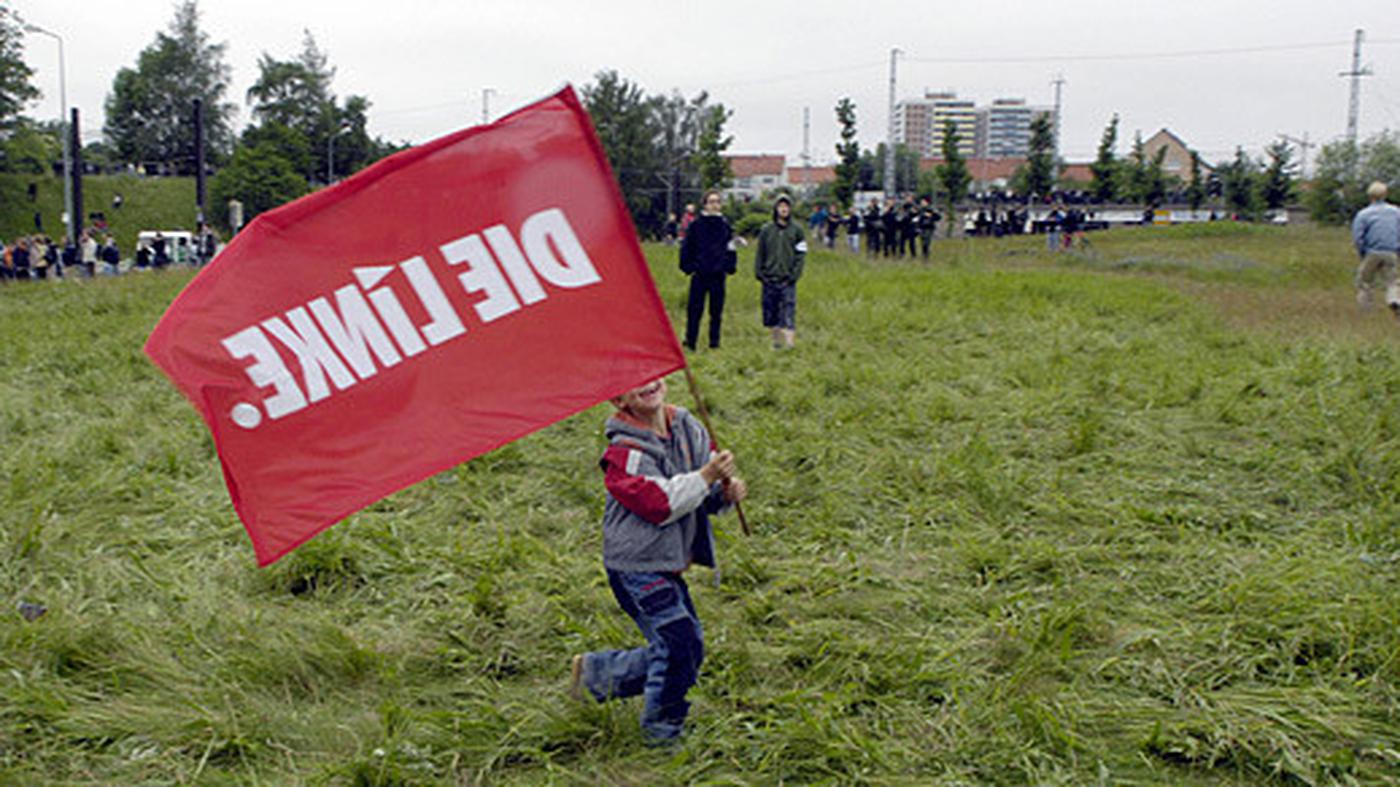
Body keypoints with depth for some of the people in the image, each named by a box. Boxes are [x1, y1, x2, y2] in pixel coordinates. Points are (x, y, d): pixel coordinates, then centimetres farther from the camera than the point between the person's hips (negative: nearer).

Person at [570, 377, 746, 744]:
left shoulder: (689, 428, 4)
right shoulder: (625, 452, -16)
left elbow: (704, 497, 10)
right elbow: (659, 504, -25)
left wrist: (726, 493, -11)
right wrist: (706, 478, -27)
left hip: (669, 565, 8)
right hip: (636, 567, -8)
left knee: (681, 650, 14)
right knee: (679, 642, -11)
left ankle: (596, 671, 32)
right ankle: (661, 731, 11)